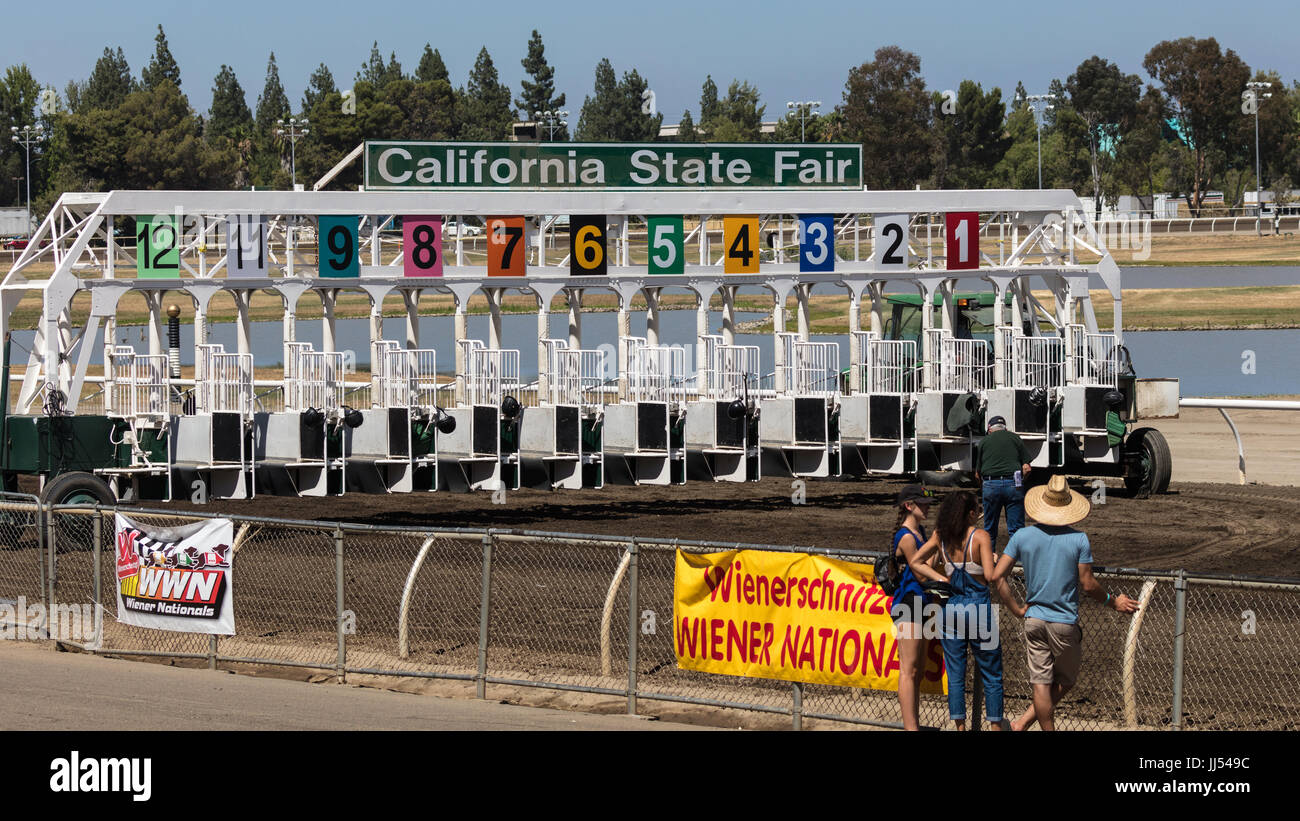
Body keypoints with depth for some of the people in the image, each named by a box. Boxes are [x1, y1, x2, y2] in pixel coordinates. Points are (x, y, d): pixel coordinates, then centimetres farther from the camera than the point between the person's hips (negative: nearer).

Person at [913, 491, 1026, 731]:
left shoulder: (941, 536, 1)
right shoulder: (980, 536, -14)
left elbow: (915, 560, 8)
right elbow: (992, 576, -21)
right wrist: (1017, 609, -17)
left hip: (951, 607, 4)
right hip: (978, 607, -4)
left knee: (955, 676, 9)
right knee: (992, 676, 8)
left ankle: (960, 727, 10)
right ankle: (995, 725, 10)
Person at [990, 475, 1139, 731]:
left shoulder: (1022, 537, -1)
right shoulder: (1079, 540, -10)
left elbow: (996, 577, -3)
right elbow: (1088, 585, -8)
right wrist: (1113, 602, 8)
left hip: (1033, 620, 3)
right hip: (1064, 623, -3)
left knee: (1041, 682, 6)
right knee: (1065, 681, 11)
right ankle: (1025, 722, 0)